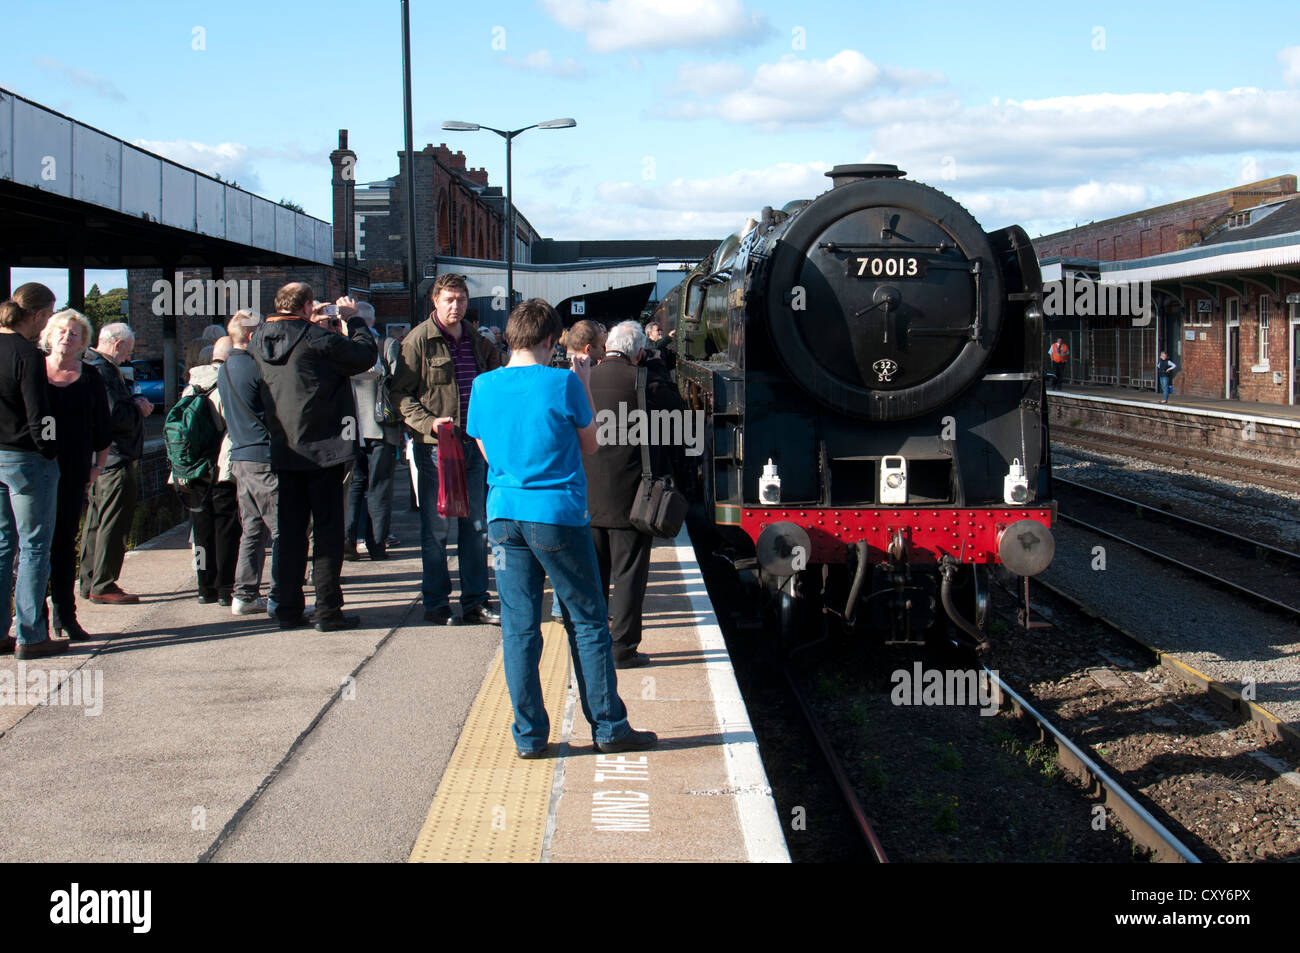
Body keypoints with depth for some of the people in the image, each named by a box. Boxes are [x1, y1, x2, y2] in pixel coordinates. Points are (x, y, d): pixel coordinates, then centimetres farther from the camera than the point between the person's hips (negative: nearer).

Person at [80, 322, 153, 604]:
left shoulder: (91, 366, 17)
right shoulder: (103, 371, -17)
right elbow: (114, 417, -24)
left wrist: (135, 405, 11)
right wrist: (138, 408, -8)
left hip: (99, 461, 11)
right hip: (116, 460, -11)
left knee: (97, 520, 15)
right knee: (113, 523, -6)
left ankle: (90, 583, 22)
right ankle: (104, 586, -3)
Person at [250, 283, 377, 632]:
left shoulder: (258, 342, 2)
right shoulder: (316, 339, -16)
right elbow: (366, 354, -8)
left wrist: (308, 323, 20)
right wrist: (353, 319, 5)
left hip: (283, 452, 6)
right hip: (322, 449, -6)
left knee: (289, 531, 11)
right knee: (328, 530, 1)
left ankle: (288, 609, 13)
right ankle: (328, 610, 2)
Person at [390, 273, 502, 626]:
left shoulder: (476, 341, 11)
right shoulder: (419, 340, -7)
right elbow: (400, 393, -9)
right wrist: (429, 423, -21)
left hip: (473, 445, 6)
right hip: (435, 447, -6)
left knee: (476, 526, 10)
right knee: (436, 529, 2)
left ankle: (474, 602, 18)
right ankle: (436, 604, 11)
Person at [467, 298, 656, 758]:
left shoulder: (484, 387, 3)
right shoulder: (562, 383, -8)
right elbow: (589, 444, 5)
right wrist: (584, 387, 12)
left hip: (504, 515, 4)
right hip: (558, 515, -4)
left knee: (518, 627, 6)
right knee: (587, 624, 6)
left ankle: (528, 735, 9)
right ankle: (608, 728, 11)